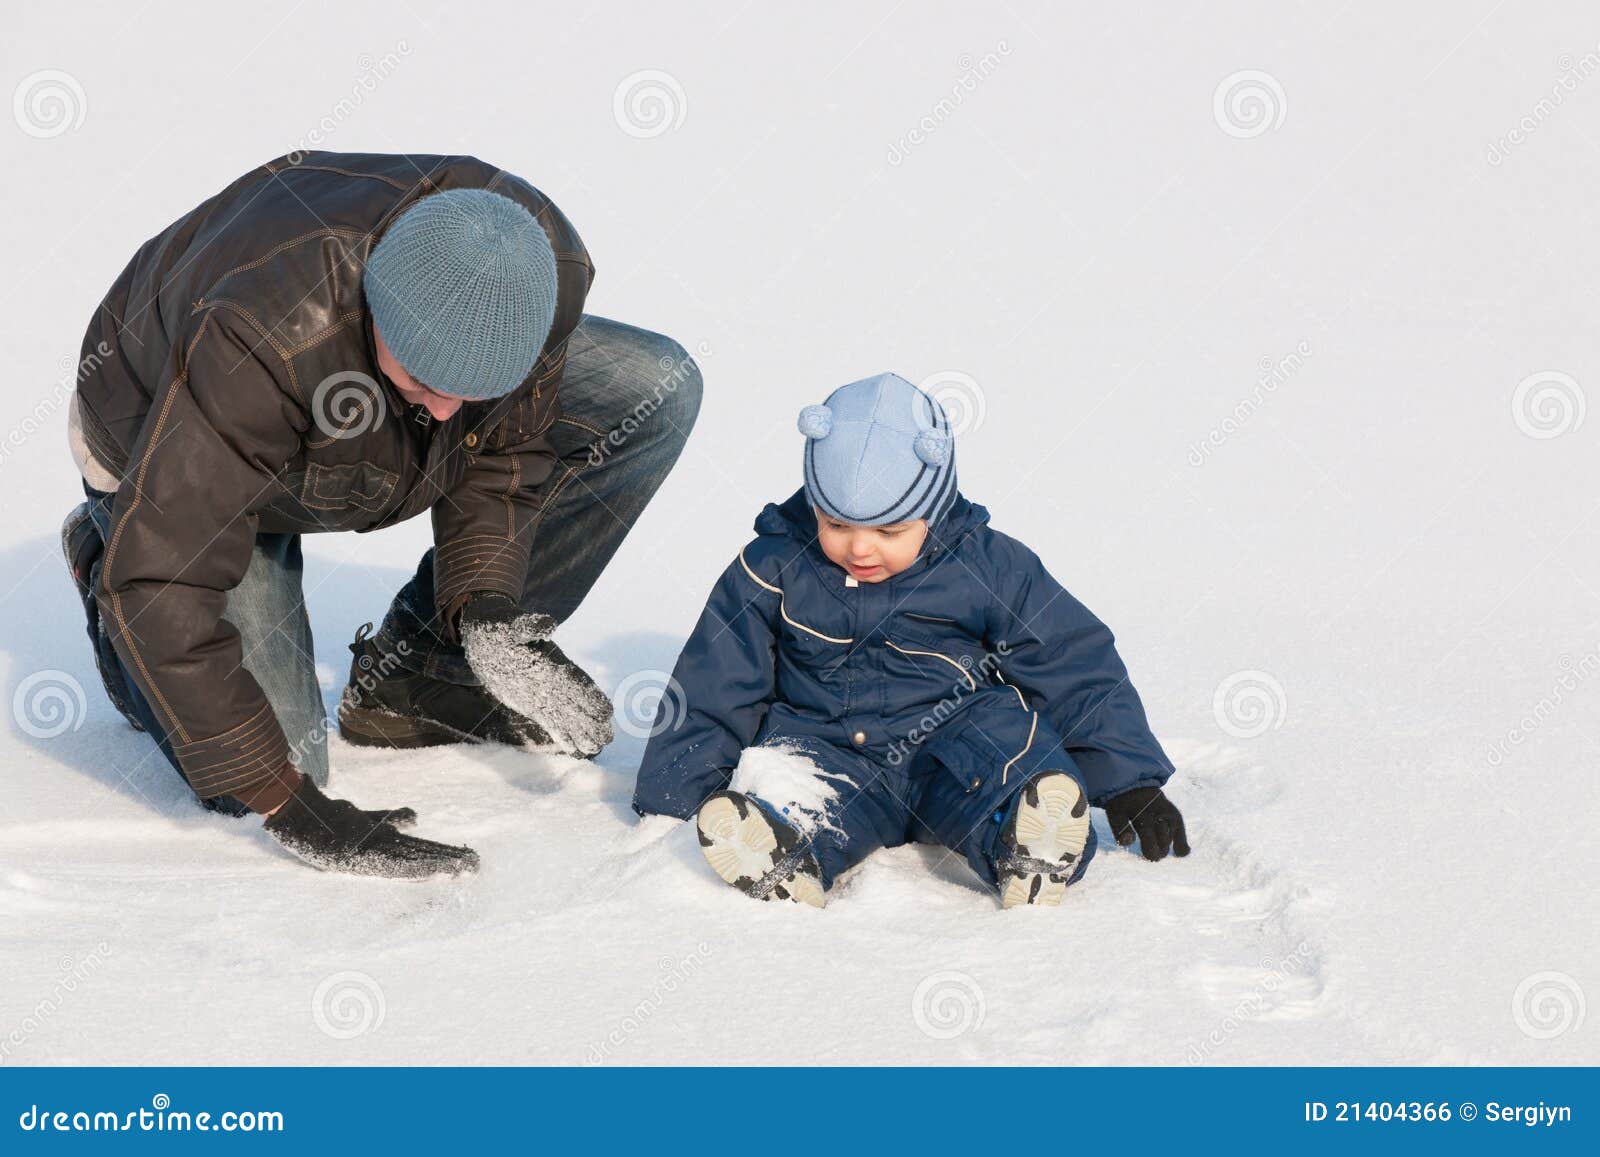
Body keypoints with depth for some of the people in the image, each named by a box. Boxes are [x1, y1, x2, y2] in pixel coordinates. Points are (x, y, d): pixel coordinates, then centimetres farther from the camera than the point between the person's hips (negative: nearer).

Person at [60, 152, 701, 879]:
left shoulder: (550, 269, -30)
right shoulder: (260, 337, -46)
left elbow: (504, 450, -10)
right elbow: (160, 587, -41)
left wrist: (484, 608, -27)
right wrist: (288, 808, -39)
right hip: (165, 444, -5)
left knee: (655, 393, -14)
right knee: (256, 771, -16)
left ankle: (412, 673, -1)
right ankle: (105, 546, 14)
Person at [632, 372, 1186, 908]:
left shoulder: (988, 568, 1)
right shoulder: (773, 570, 3)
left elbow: (1077, 669, 5)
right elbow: (710, 691, 8)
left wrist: (1131, 782, -1)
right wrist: (672, 800, 1)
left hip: (953, 741, 0)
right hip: (826, 750, 1)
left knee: (1008, 730, -32)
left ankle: (1028, 854, -60)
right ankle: (785, 858, -63)